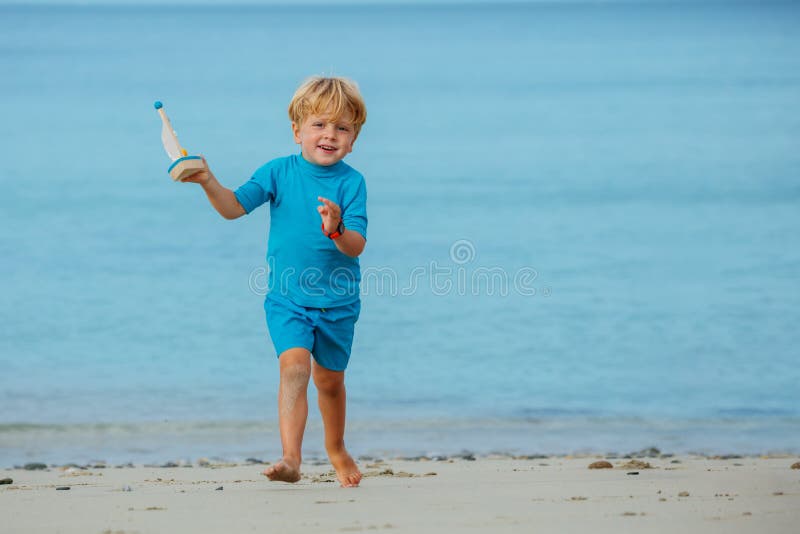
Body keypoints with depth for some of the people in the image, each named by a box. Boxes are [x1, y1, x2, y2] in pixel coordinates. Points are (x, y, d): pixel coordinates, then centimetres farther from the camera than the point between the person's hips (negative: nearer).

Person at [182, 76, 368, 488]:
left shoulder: (351, 183, -8)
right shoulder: (279, 172, -4)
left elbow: (356, 247, -15)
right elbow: (234, 207, -9)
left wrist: (337, 231, -35)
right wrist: (208, 182, -25)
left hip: (337, 302, 1)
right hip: (287, 298, -1)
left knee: (330, 380, 18)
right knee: (294, 365, -22)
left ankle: (336, 450, 43)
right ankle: (290, 459, -29)